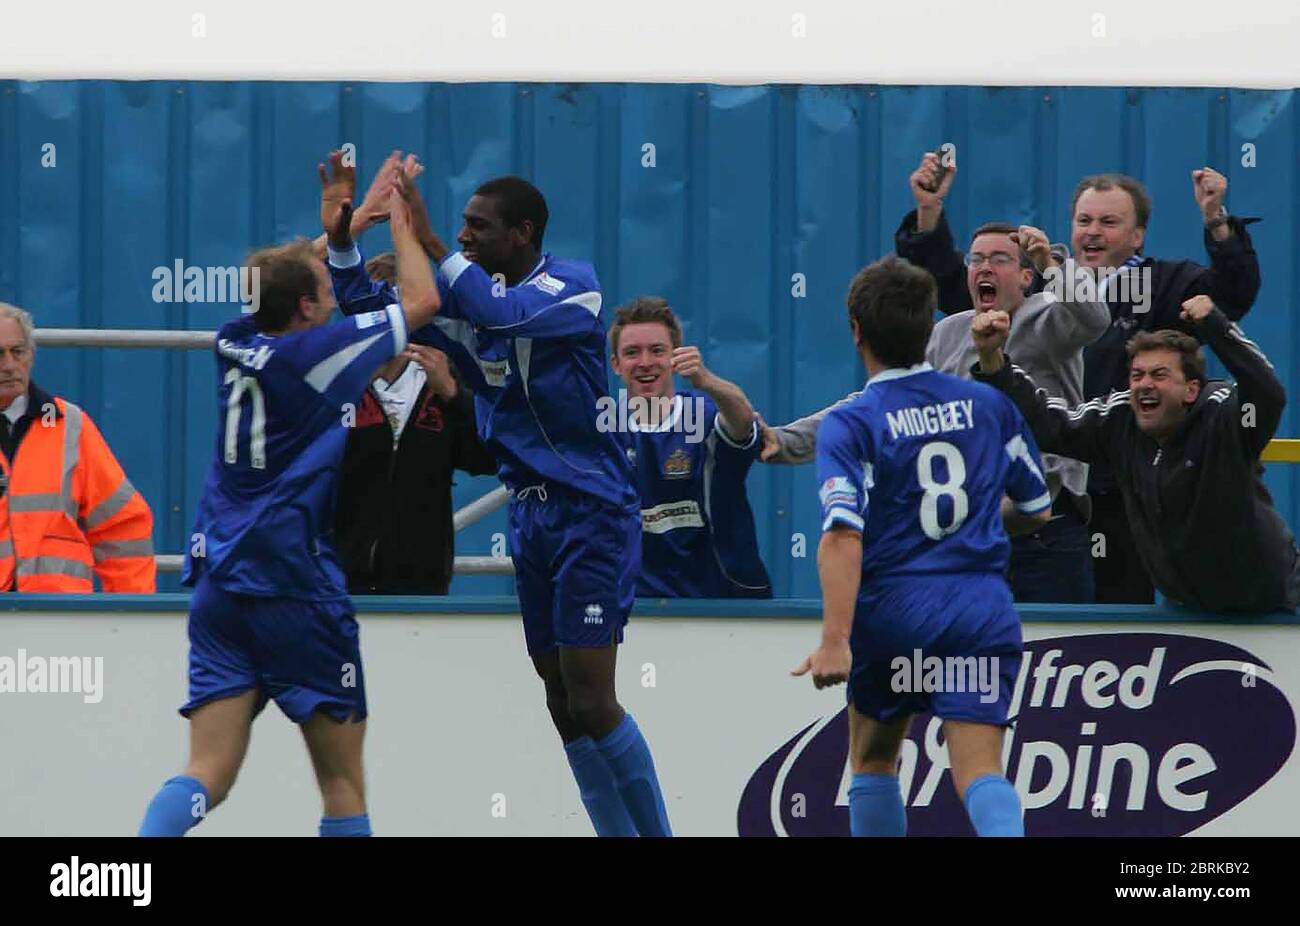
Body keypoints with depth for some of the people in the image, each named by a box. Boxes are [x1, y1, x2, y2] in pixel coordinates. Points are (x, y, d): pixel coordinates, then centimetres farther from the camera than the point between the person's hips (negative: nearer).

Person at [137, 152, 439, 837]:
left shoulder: (235, 344, 8)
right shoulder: (319, 351, -8)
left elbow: (287, 284, 31)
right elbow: (422, 298, 2)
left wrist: (329, 224, 38)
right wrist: (401, 222, 16)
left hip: (218, 586, 6)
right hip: (296, 587, -6)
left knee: (208, 776, -4)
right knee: (343, 783, 4)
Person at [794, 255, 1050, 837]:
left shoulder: (850, 423, -4)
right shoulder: (990, 406, 9)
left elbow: (843, 536, -17)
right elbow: (1038, 509, 20)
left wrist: (835, 640, -23)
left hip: (893, 613, -2)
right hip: (984, 607, 2)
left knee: (873, 758, 23)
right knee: (979, 771, -9)